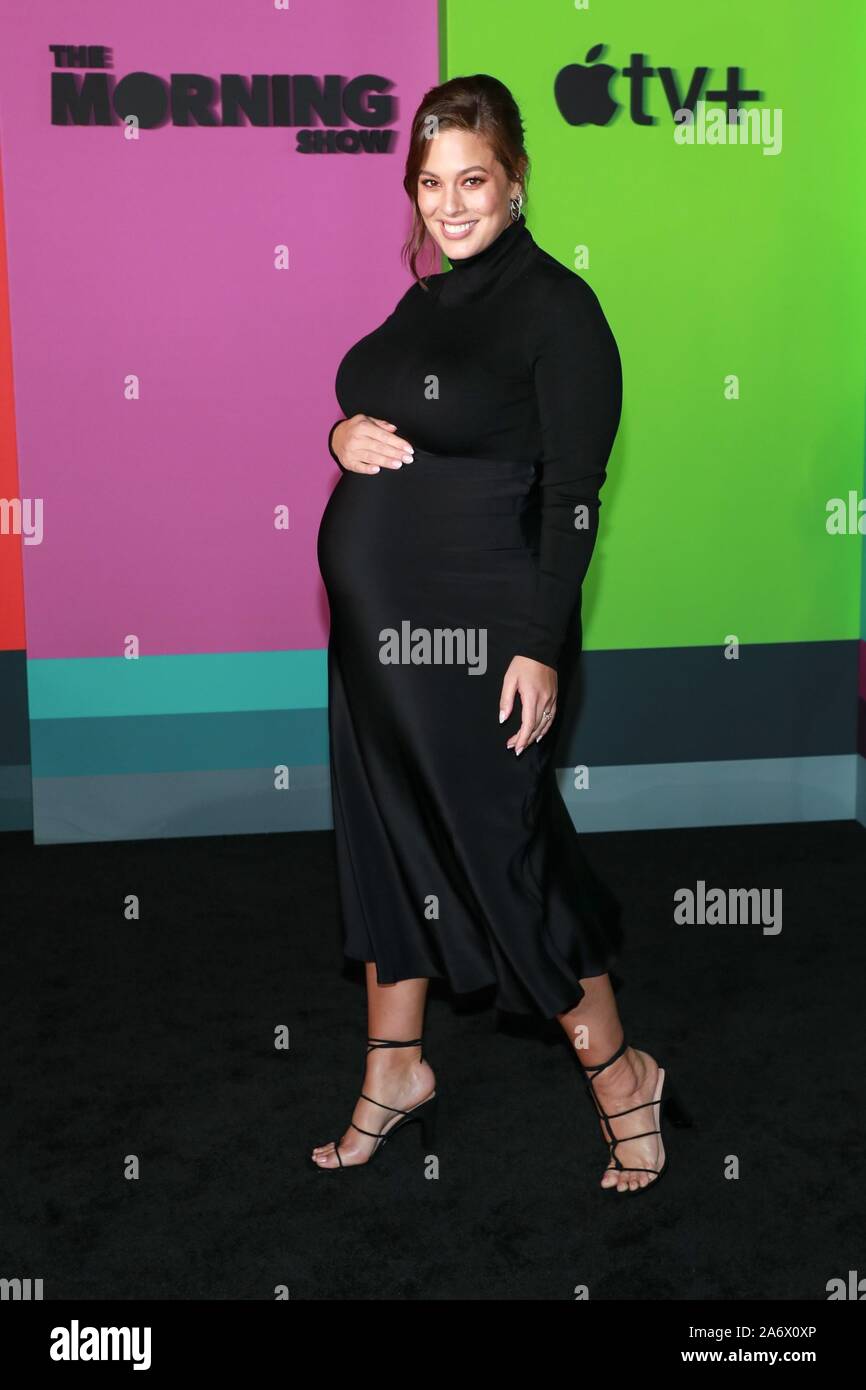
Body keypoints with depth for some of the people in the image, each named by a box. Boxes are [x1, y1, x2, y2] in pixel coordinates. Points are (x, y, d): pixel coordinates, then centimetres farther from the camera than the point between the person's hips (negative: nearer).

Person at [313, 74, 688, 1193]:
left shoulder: (556, 307, -10)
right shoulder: (425, 300, 13)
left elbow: (572, 493, -14)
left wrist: (540, 648, -19)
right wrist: (344, 433, -1)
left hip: (475, 627, -8)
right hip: (375, 616, 8)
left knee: (502, 846, 0)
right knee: (383, 829, 14)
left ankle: (618, 1077, 20)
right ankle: (395, 1069, 30)